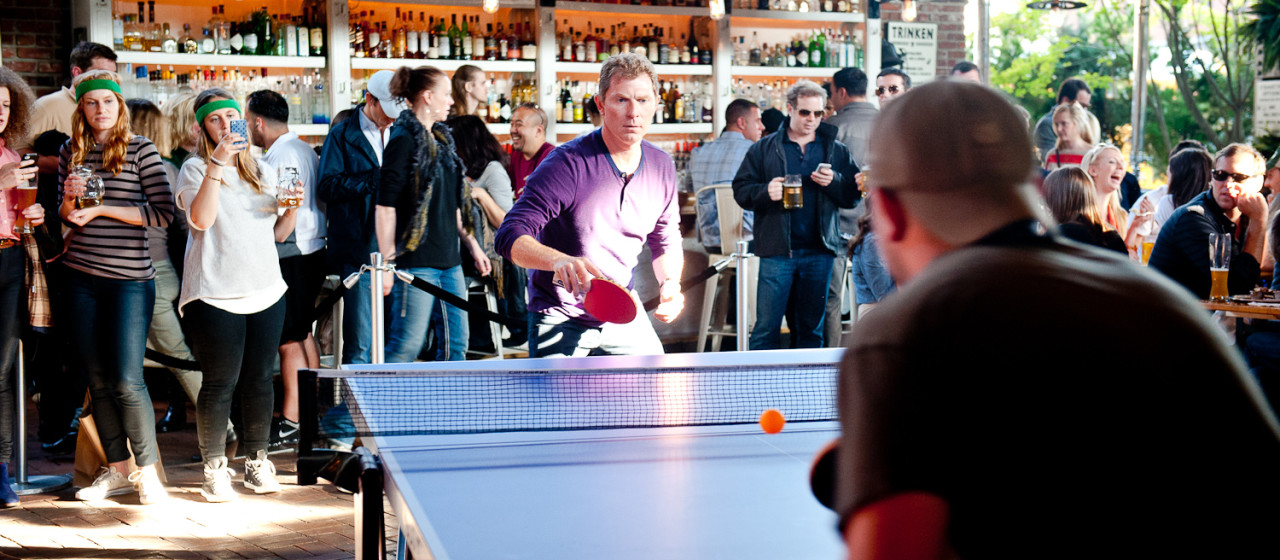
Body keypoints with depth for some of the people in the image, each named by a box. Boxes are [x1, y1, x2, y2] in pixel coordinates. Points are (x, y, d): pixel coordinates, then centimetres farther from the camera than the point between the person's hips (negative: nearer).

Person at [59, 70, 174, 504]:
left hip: (129, 278, -4)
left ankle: (147, 471, 7)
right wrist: (69, 198, -6)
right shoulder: (71, 151, 9)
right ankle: (117, 469, 19)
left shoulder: (140, 150, -3)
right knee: (98, 379, 7)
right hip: (81, 277, 4)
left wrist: (100, 209, -12)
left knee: (127, 380, -7)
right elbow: (65, 217, 16)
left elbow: (163, 213, -10)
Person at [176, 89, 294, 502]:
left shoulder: (264, 172, 15)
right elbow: (201, 219, -17)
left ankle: (256, 461, 20)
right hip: (214, 294, -4)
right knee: (220, 384, -2)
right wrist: (217, 164, -23)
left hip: (265, 291, 5)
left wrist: (292, 208, 0)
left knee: (259, 380, 8)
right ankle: (214, 468, 10)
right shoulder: (196, 169, 0)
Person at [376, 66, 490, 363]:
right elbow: (385, 207, -14)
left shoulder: (442, 140, 15)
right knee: (407, 344, -7)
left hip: (449, 260, 9)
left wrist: (471, 243, 18)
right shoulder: (404, 141, -10)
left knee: (457, 343, 9)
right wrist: (387, 263, -17)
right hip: (416, 261, -9)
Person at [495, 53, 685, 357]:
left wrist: (669, 282, -6)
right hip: (560, 318, -5)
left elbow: (666, 243, 14)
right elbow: (510, 236, -24)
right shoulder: (568, 163, -20)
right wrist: (559, 260, -43)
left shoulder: (662, 167, -1)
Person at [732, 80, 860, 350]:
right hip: (777, 249, -2)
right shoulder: (764, 149, 5)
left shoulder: (836, 150, 10)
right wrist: (765, 192, -16)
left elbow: (853, 196, 6)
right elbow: (741, 190, 3)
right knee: (766, 329, -2)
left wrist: (834, 182, -13)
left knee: (812, 330, 10)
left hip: (819, 251, 2)